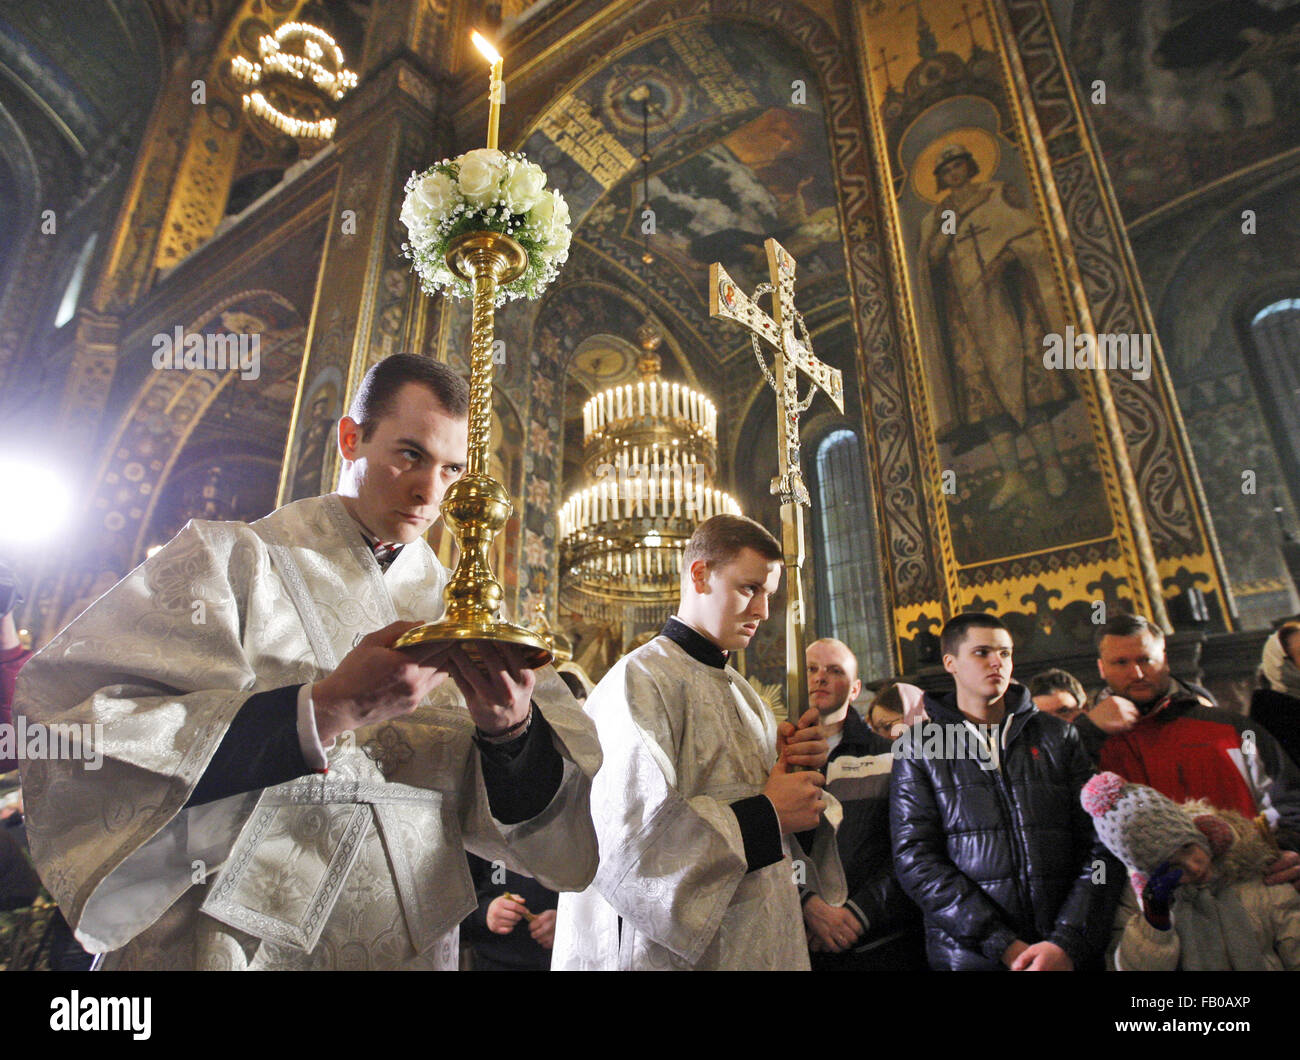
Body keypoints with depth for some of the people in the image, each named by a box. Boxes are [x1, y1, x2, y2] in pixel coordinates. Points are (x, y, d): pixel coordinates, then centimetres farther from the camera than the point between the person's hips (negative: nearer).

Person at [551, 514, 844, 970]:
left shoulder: (740, 691, 8)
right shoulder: (639, 680, -18)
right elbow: (629, 840, -27)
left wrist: (796, 773, -9)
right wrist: (768, 813, -20)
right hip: (678, 953, -7)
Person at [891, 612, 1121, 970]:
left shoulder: (1058, 736, 6)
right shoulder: (919, 746, -1)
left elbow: (1099, 845, 0)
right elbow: (915, 859, -8)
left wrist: (1067, 942, -13)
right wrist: (1004, 945, -15)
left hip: (1070, 954, 2)